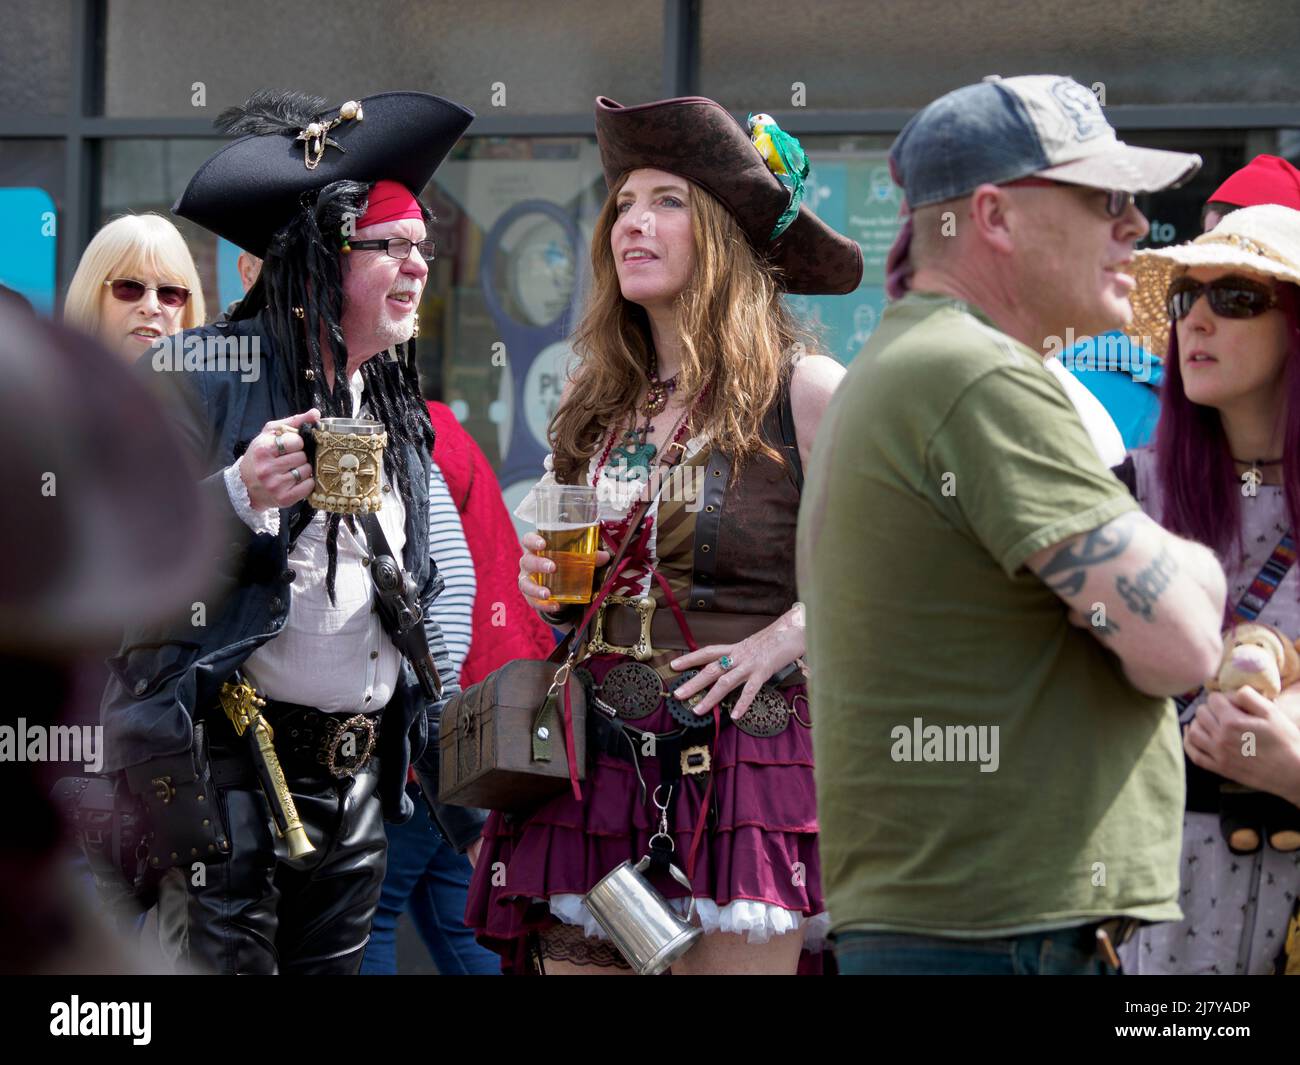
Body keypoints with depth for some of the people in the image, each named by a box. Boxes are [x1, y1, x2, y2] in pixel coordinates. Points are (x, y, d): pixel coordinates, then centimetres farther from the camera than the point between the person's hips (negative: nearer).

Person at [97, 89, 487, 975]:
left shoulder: (398, 412, 15)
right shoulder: (204, 379, -8)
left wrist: (461, 788, 17)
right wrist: (235, 498, -28)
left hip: (356, 772, 7)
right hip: (220, 759, -7)